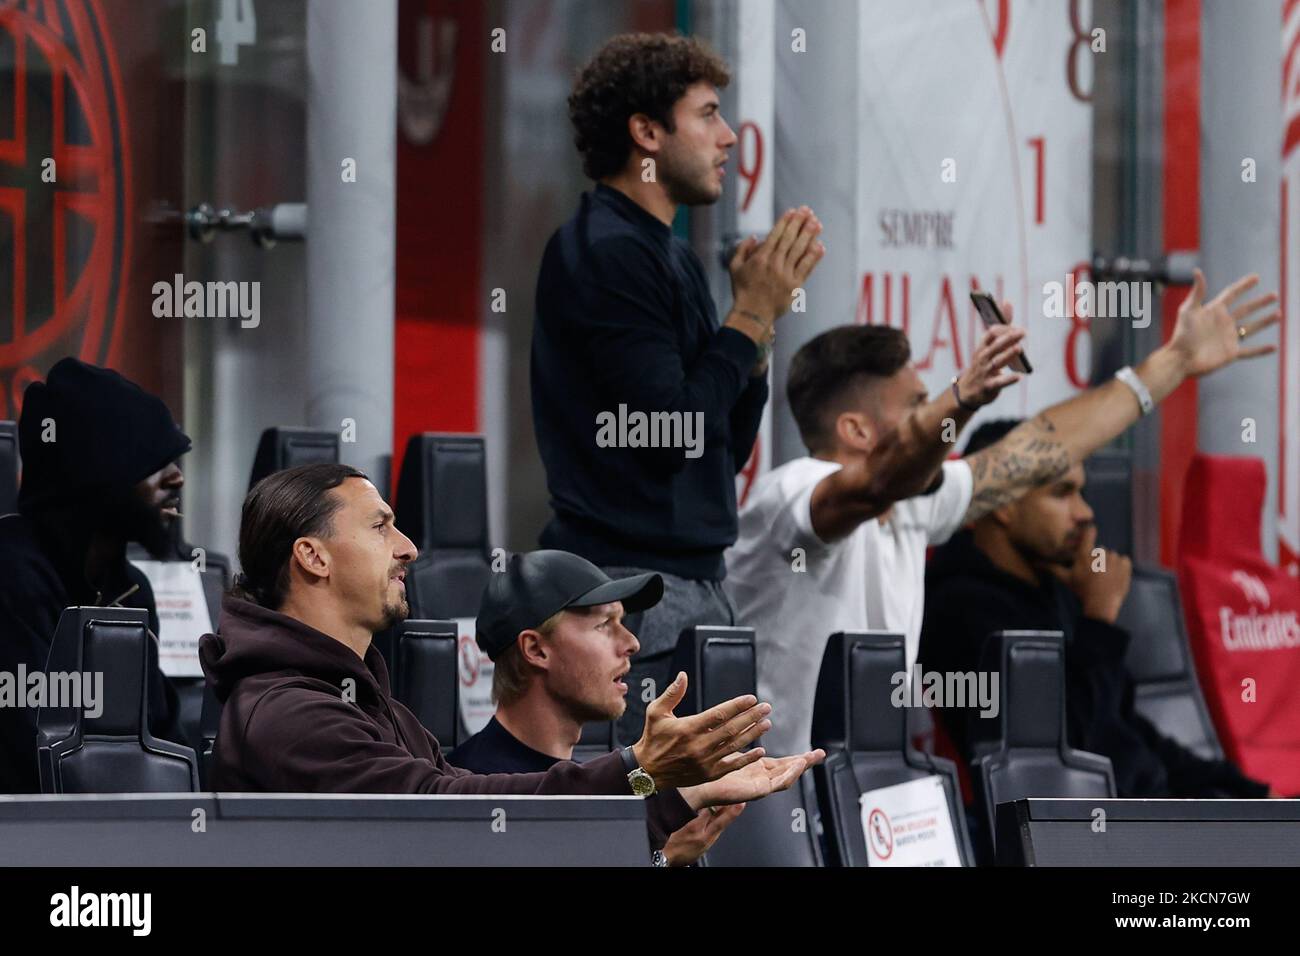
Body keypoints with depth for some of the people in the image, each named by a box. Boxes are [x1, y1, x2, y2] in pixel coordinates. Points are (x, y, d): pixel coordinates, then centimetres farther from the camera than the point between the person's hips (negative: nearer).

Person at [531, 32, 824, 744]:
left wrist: (757, 311, 7)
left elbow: (728, 447, 19)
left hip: (693, 579, 10)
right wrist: (751, 313, -9)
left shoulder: (669, 256, 18)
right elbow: (668, 435, -18)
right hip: (634, 583, -10)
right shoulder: (605, 253, -11)